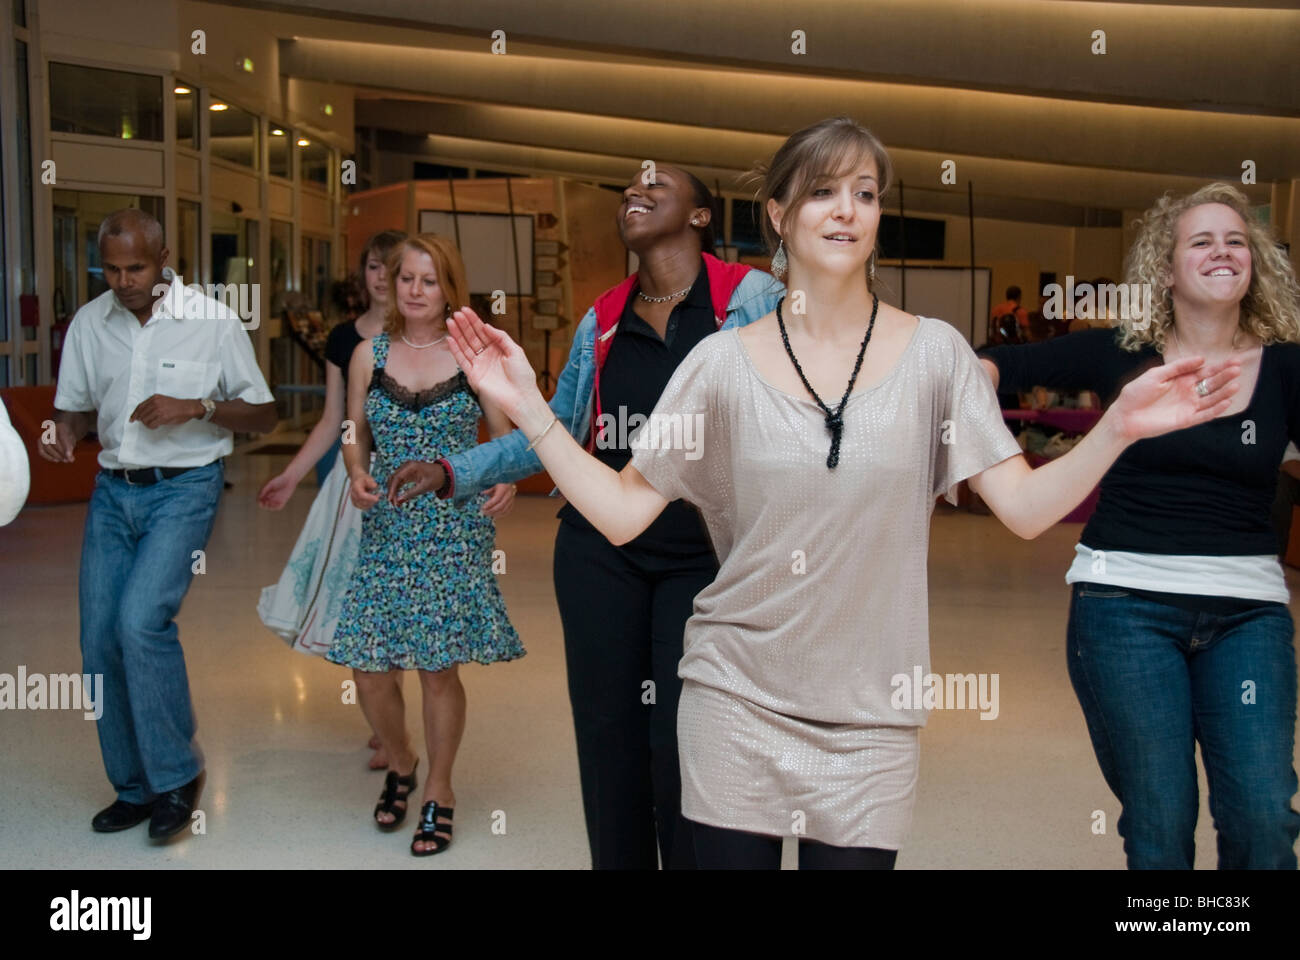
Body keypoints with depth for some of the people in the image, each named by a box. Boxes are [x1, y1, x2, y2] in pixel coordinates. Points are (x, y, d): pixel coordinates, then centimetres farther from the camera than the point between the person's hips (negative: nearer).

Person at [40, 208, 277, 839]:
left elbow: (264, 415, -1)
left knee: (142, 620, -21)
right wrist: (63, 435, -7)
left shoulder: (213, 321, -6)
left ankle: (177, 773, -3)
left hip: (184, 488, -5)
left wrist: (196, 407, -17)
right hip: (113, 490, 5)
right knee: (100, 638, 2)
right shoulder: (88, 323, 6)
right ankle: (134, 787, 18)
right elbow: (77, 407, 17)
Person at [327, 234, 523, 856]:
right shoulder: (369, 355, 6)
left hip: (455, 530, -2)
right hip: (387, 528, 2)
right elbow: (356, 437, 12)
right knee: (368, 671, -1)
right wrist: (358, 475, -8)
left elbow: (506, 438, 3)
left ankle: (438, 792, 23)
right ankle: (400, 765, 31)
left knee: (439, 667, 0)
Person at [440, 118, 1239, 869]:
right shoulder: (724, 362, -2)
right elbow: (621, 513, -4)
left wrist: (1119, 429, -20)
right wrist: (529, 407, -12)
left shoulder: (934, 353, -2)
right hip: (736, 701, 0)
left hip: (870, 716, 0)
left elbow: (1026, 508, -6)